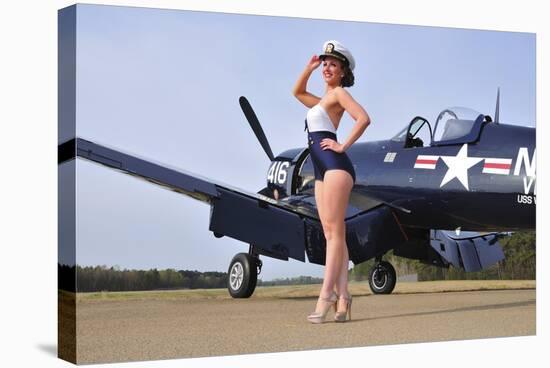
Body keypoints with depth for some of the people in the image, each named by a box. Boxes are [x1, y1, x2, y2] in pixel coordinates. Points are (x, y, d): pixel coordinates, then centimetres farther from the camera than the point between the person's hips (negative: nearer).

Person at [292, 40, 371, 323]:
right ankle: (342, 295, -7)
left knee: (334, 231, -14)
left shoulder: (339, 93, 2)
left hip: (335, 165, -9)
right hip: (321, 171, 9)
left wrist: (343, 145, -12)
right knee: (331, 234, -1)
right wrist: (309, 68, 28)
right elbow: (298, 92, 43)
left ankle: (327, 294, -21)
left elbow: (364, 118, -14)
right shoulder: (322, 100, 26)